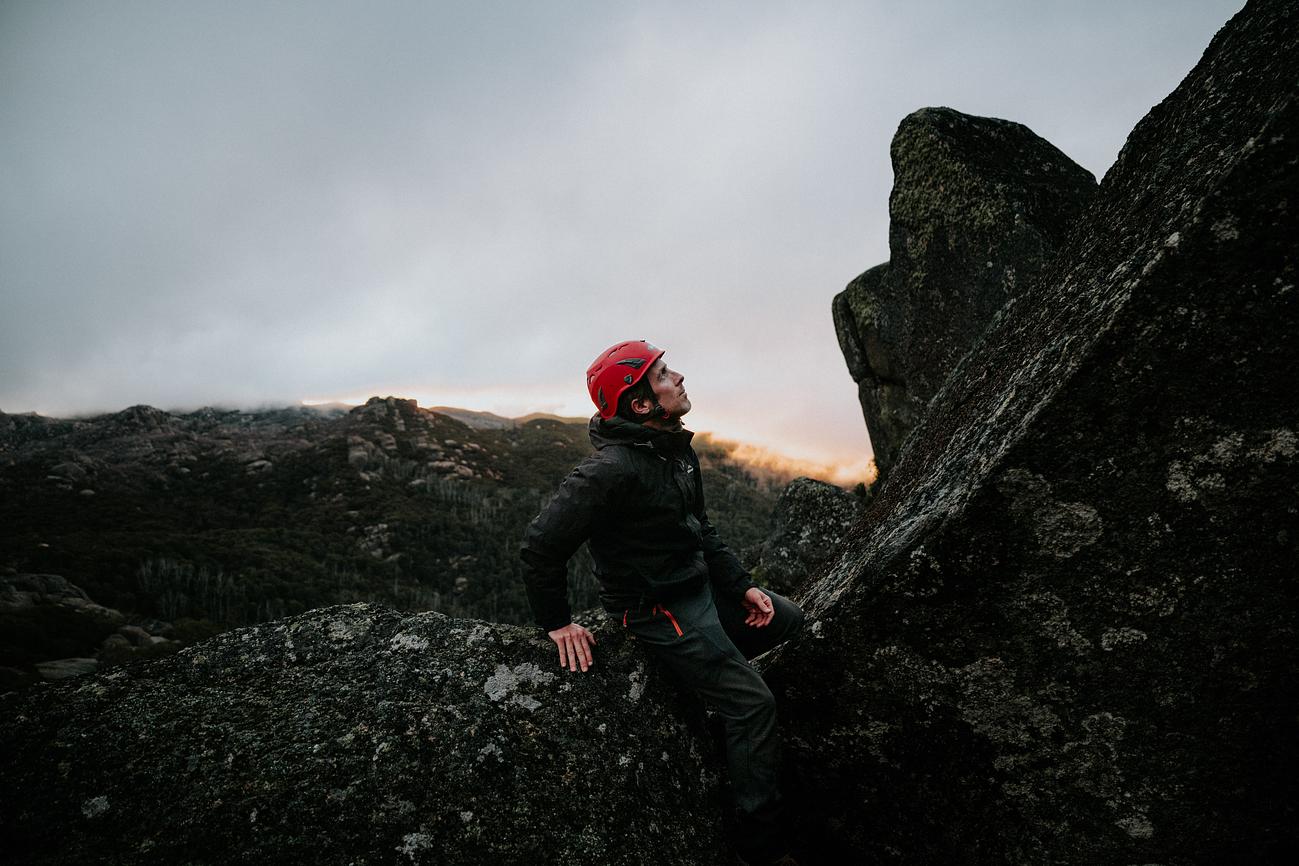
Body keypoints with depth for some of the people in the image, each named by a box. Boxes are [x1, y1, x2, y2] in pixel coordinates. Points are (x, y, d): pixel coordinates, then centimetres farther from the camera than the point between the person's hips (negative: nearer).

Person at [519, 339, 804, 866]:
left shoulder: (677, 451, 1)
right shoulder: (613, 469, -29)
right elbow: (540, 546, -27)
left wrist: (742, 587, 5)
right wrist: (557, 623, -16)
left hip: (700, 587, 9)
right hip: (659, 611, -9)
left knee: (788, 620, 19)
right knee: (752, 703, -10)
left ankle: (700, 672, 25)